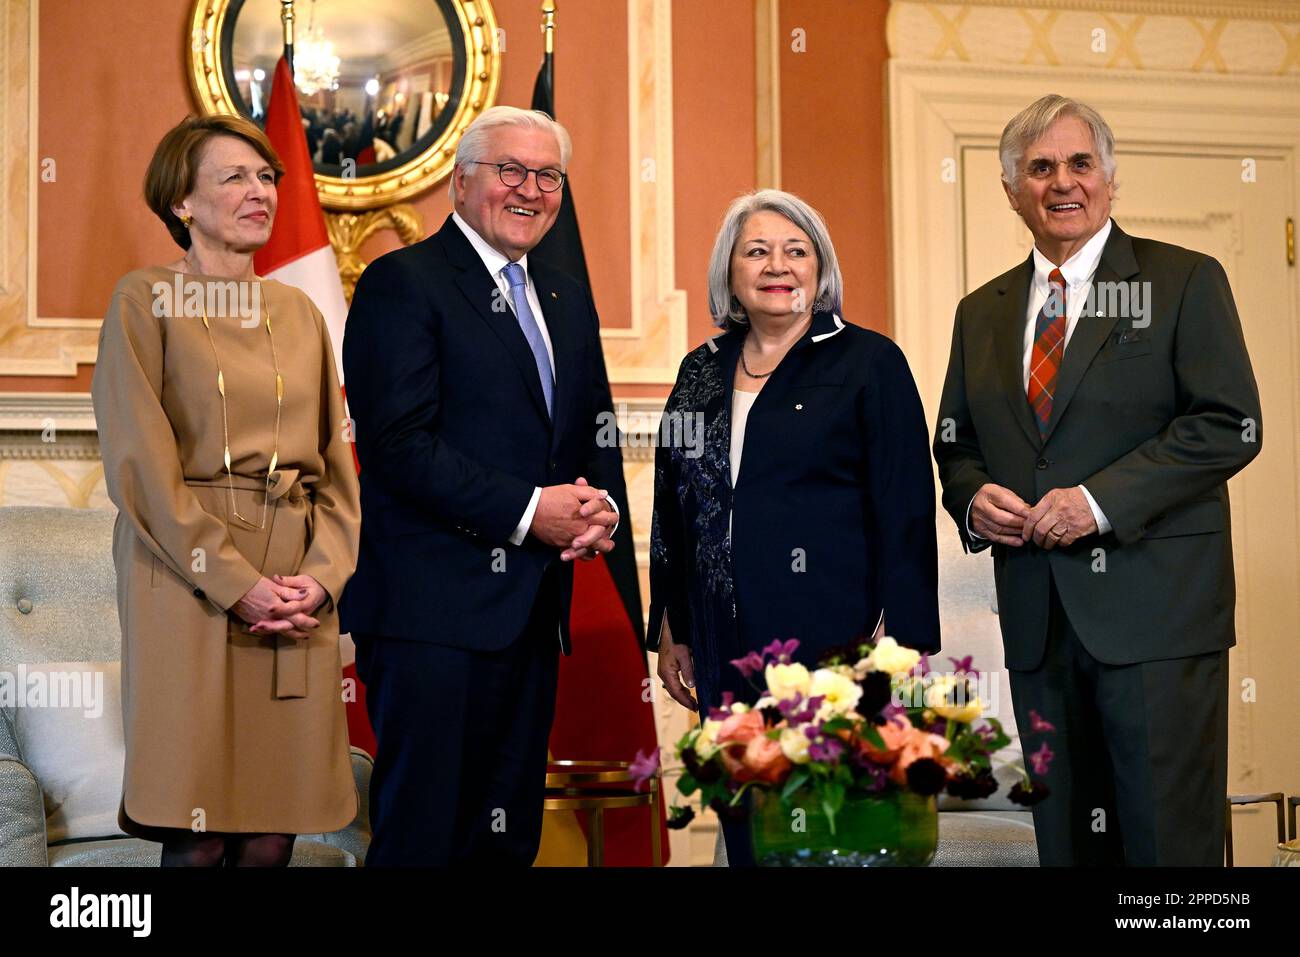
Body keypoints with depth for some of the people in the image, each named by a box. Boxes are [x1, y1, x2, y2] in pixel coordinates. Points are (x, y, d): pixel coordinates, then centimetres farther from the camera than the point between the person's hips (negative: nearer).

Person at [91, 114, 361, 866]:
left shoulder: (300, 314, 17)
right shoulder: (146, 301, 1)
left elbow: (335, 463, 14)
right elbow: (140, 462, -8)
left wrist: (323, 575, -3)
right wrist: (236, 583, -13)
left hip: (299, 598, 5)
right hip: (192, 589, -4)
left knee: (274, 834, 3)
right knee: (198, 839, -5)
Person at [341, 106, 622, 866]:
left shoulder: (568, 299, 18)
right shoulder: (401, 283, -6)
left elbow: (594, 435, 22)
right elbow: (400, 445, -15)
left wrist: (599, 510, 0)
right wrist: (527, 511, -17)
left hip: (534, 615, 8)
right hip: (435, 612, -8)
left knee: (509, 836, 13)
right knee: (423, 835, -4)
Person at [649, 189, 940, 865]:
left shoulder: (868, 363, 0)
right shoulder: (703, 371, 13)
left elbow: (905, 511, -5)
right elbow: (672, 510, 18)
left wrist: (897, 644, -11)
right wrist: (669, 632, 13)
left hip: (832, 640, -4)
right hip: (726, 646, 4)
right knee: (746, 830, 7)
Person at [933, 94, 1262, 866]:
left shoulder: (1185, 282, 1)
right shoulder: (981, 313, 15)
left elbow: (1231, 426, -8)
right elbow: (956, 444, 20)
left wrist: (1101, 500, -16)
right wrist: (974, 498, -3)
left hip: (1154, 608, -5)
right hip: (1039, 620, 5)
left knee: (1170, 838, -3)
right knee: (1066, 838, 11)